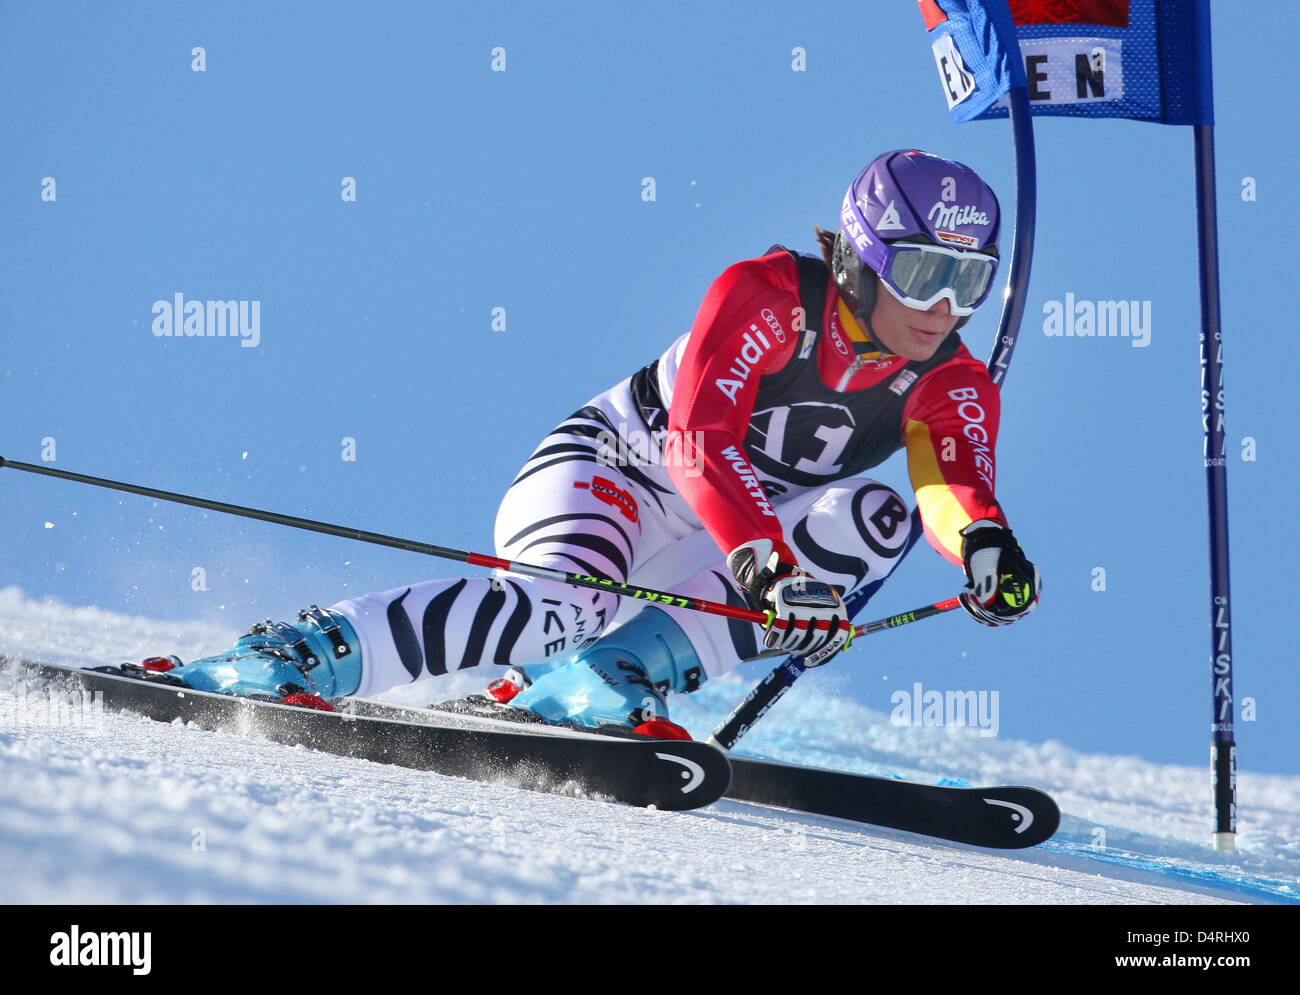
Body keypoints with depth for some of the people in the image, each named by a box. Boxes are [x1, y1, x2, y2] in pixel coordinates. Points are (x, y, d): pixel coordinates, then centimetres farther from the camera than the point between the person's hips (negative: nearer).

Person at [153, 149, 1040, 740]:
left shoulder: (954, 389, -6)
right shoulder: (768, 296, -20)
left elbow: (958, 491, -23)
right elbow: (698, 436, -33)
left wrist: (986, 548, -49)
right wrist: (761, 559, -48)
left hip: (747, 536, 6)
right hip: (616, 469, -6)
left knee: (875, 518, -22)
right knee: (561, 606, -36)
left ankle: (606, 682, -30)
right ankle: (288, 658, -32)